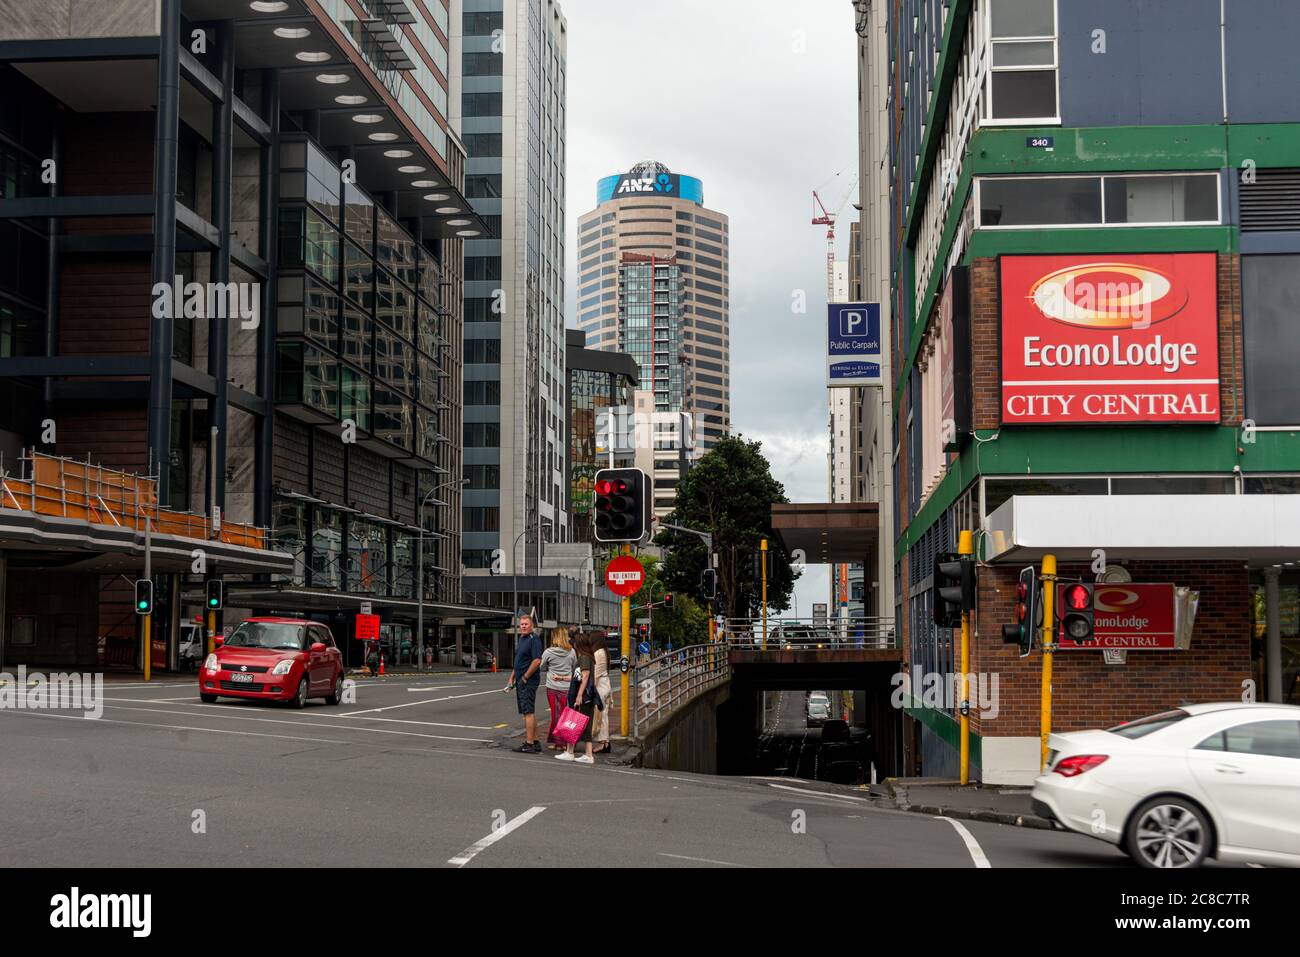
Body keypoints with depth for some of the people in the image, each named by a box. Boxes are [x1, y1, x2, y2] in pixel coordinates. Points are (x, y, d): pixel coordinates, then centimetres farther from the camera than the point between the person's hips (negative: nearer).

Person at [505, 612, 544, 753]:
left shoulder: (534, 639, -13)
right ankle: (535, 743, 18)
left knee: (528, 712, -9)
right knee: (528, 712, 12)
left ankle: (529, 744, -8)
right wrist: (512, 678, 19)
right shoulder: (520, 639, 17)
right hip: (521, 681, 10)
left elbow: (537, 661, -22)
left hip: (529, 681, -10)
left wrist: (525, 677, -17)